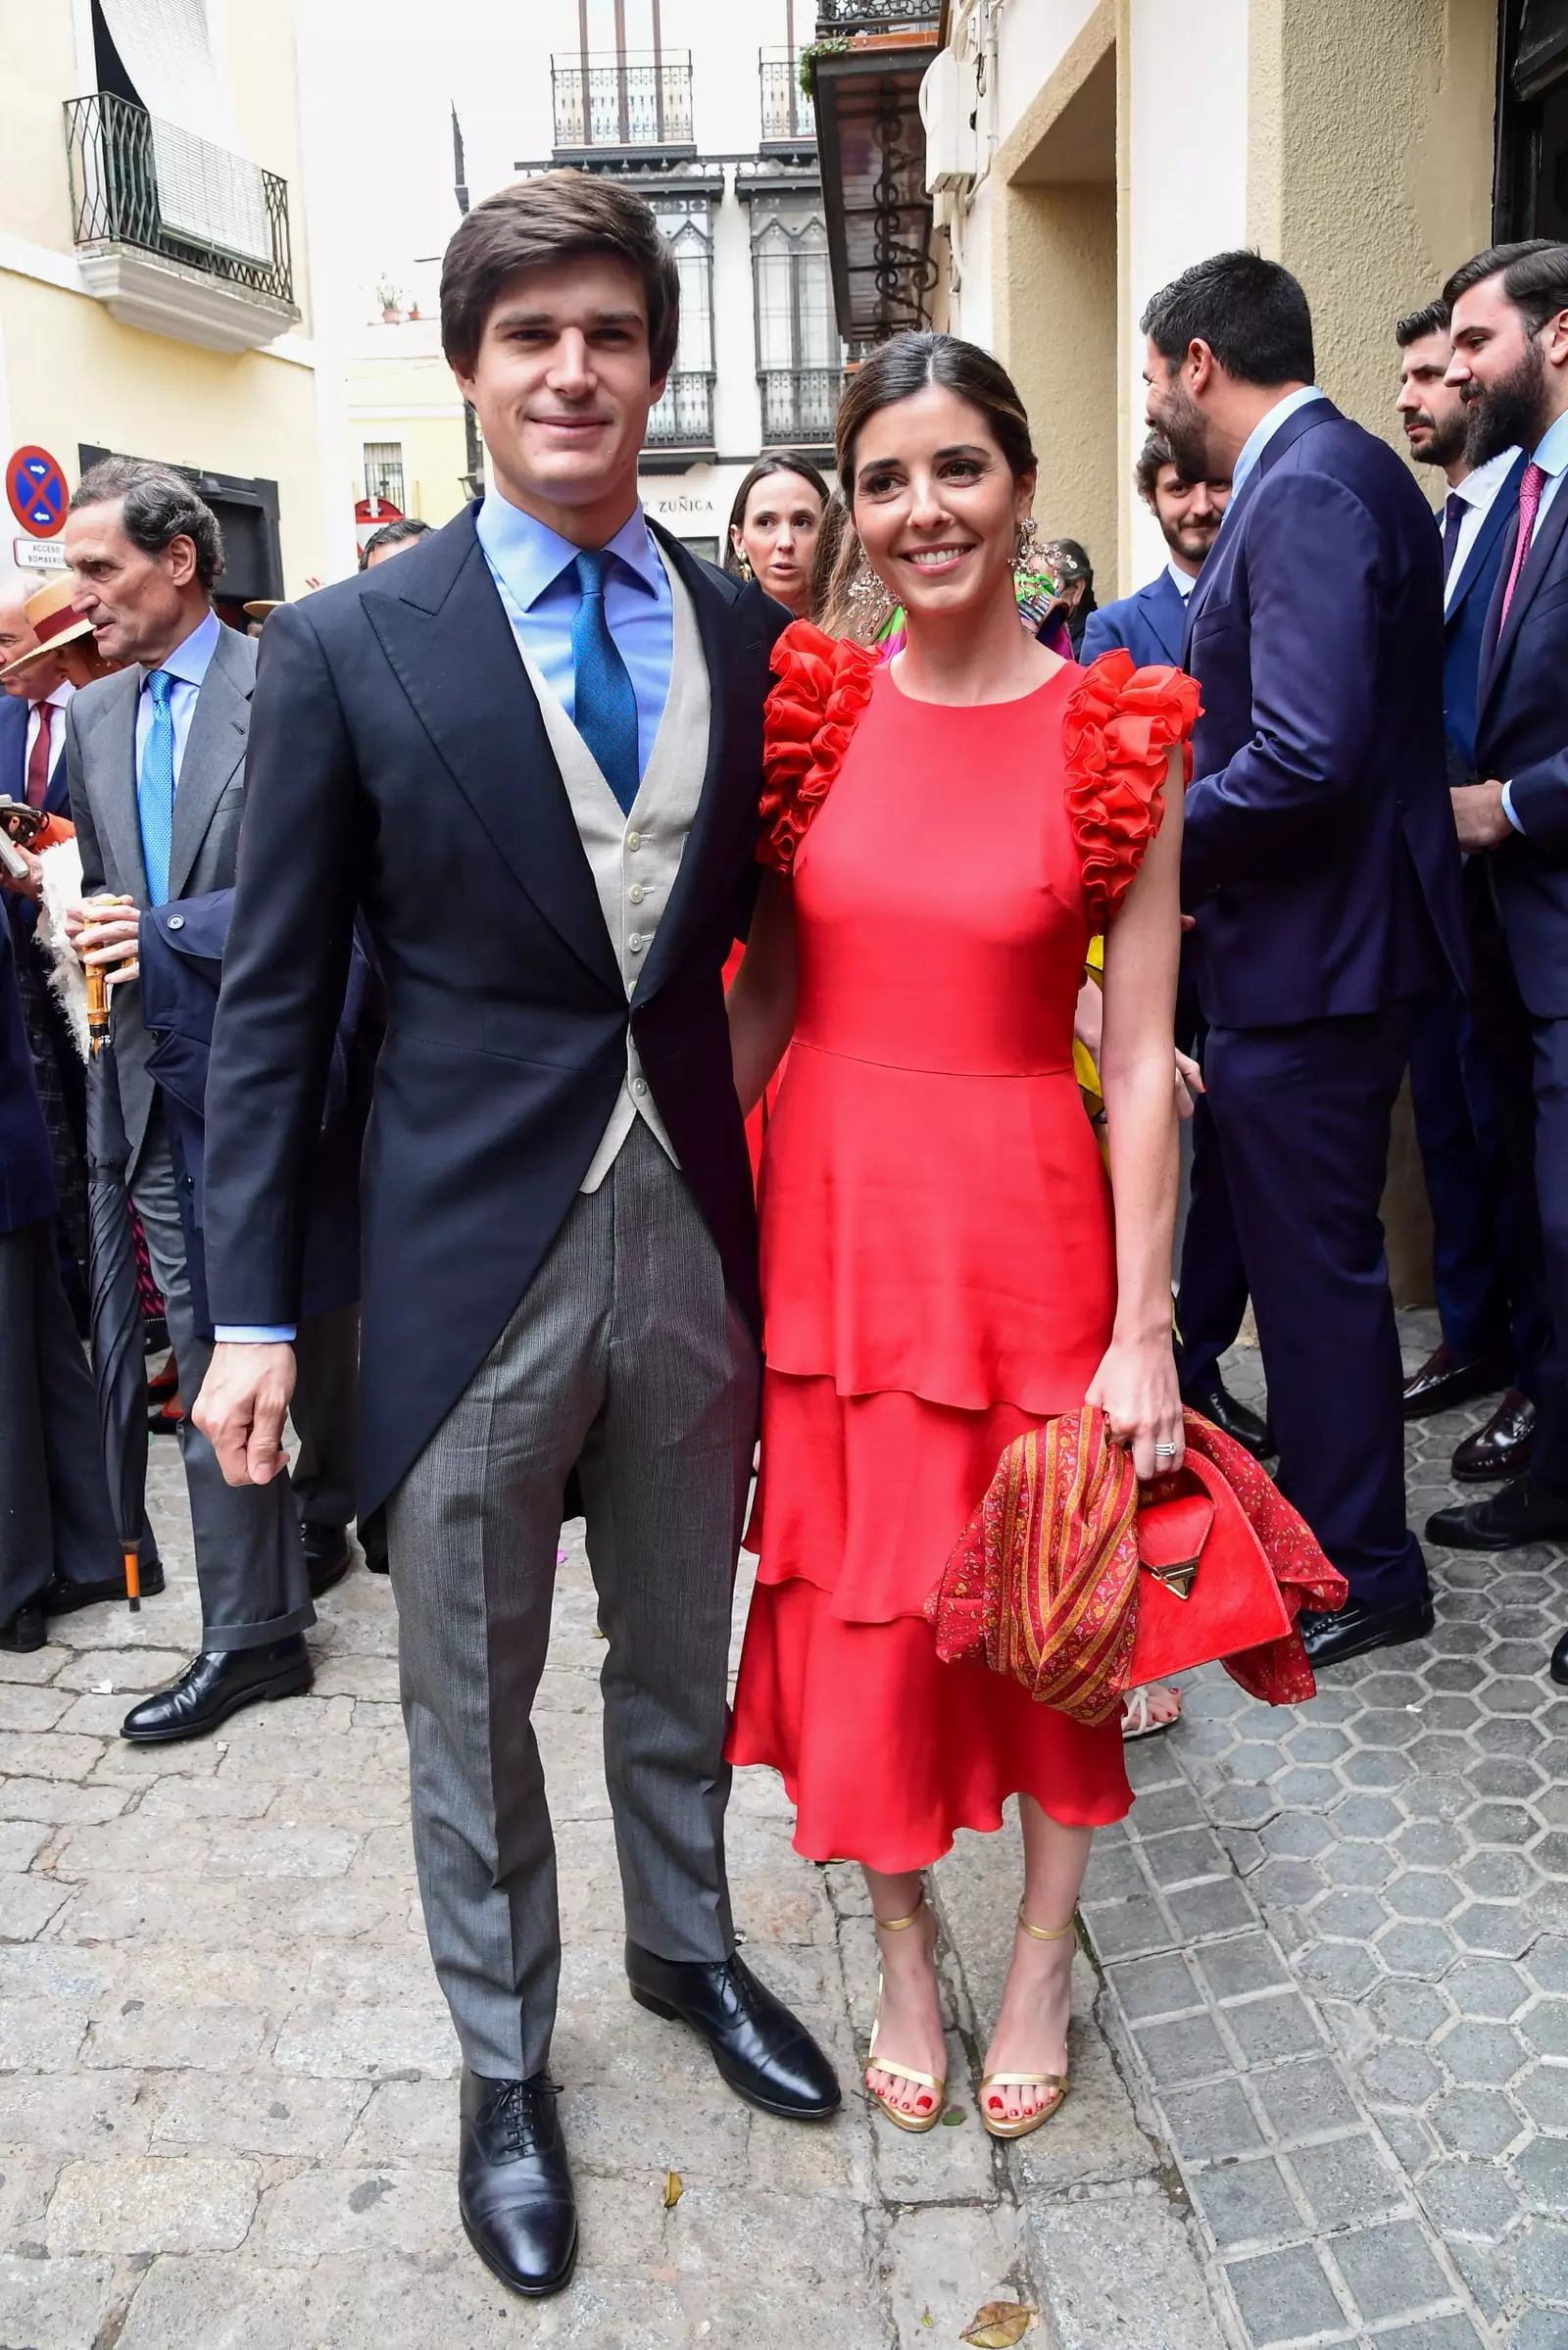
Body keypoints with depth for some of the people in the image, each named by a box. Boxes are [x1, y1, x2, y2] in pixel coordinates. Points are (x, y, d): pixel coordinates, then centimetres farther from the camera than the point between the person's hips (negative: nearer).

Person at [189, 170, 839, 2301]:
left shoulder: (749, 637, 4)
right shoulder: (348, 649, -6)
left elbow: (764, 928, 10)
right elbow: (275, 1001, -4)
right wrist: (252, 1309, -6)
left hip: (697, 1233, 3)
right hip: (476, 1246, -2)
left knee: (681, 1657, 21)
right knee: (471, 1701, 14)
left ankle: (685, 1945, 48)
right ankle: (505, 2059, 38)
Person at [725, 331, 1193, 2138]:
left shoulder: (1120, 734, -6)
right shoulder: (808, 707, 1)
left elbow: (1139, 1053, -7)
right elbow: (762, 990, 6)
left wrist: (1142, 1327, -9)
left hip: (1023, 1210, -2)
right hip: (829, 1208, 3)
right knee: (854, 1597, 12)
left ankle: (1041, 1955, 38)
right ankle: (902, 1954, 36)